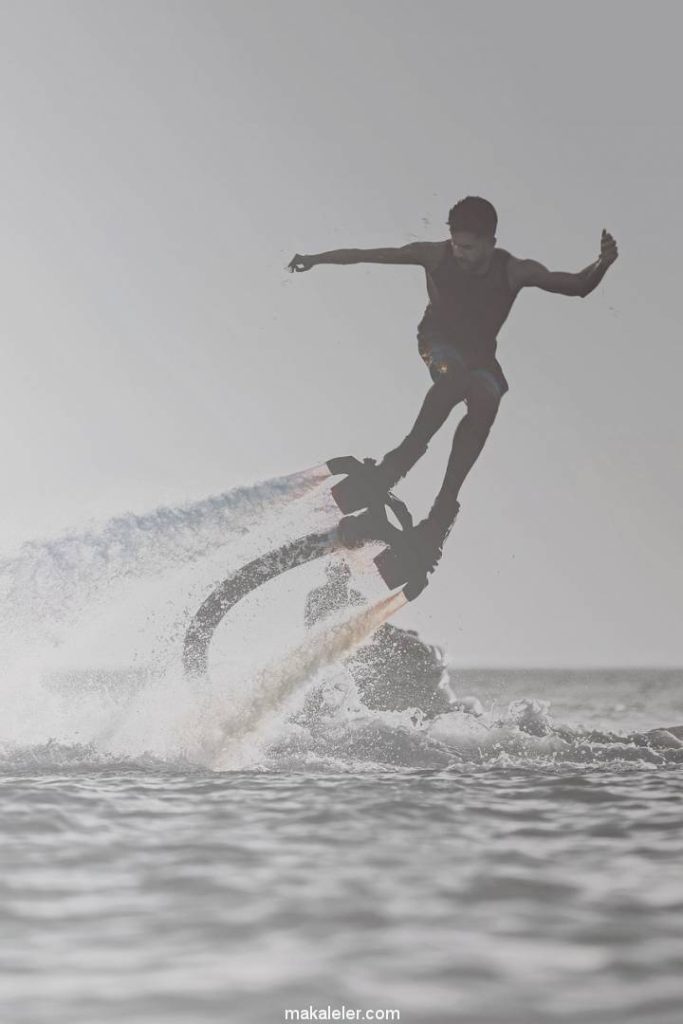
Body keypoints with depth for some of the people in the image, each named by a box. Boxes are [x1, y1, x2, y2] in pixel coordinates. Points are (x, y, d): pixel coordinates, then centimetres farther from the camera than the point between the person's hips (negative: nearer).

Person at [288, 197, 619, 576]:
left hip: (481, 354, 1)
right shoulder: (436, 256, -15)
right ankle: (405, 456, -32)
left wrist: (602, 264, -36)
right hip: (439, 342, -1)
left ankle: (443, 507, -35)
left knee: (485, 404, -31)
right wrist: (317, 259, -8)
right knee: (456, 377, -37)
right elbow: (368, 255, -7)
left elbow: (579, 286, -16)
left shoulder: (514, 272, -16)